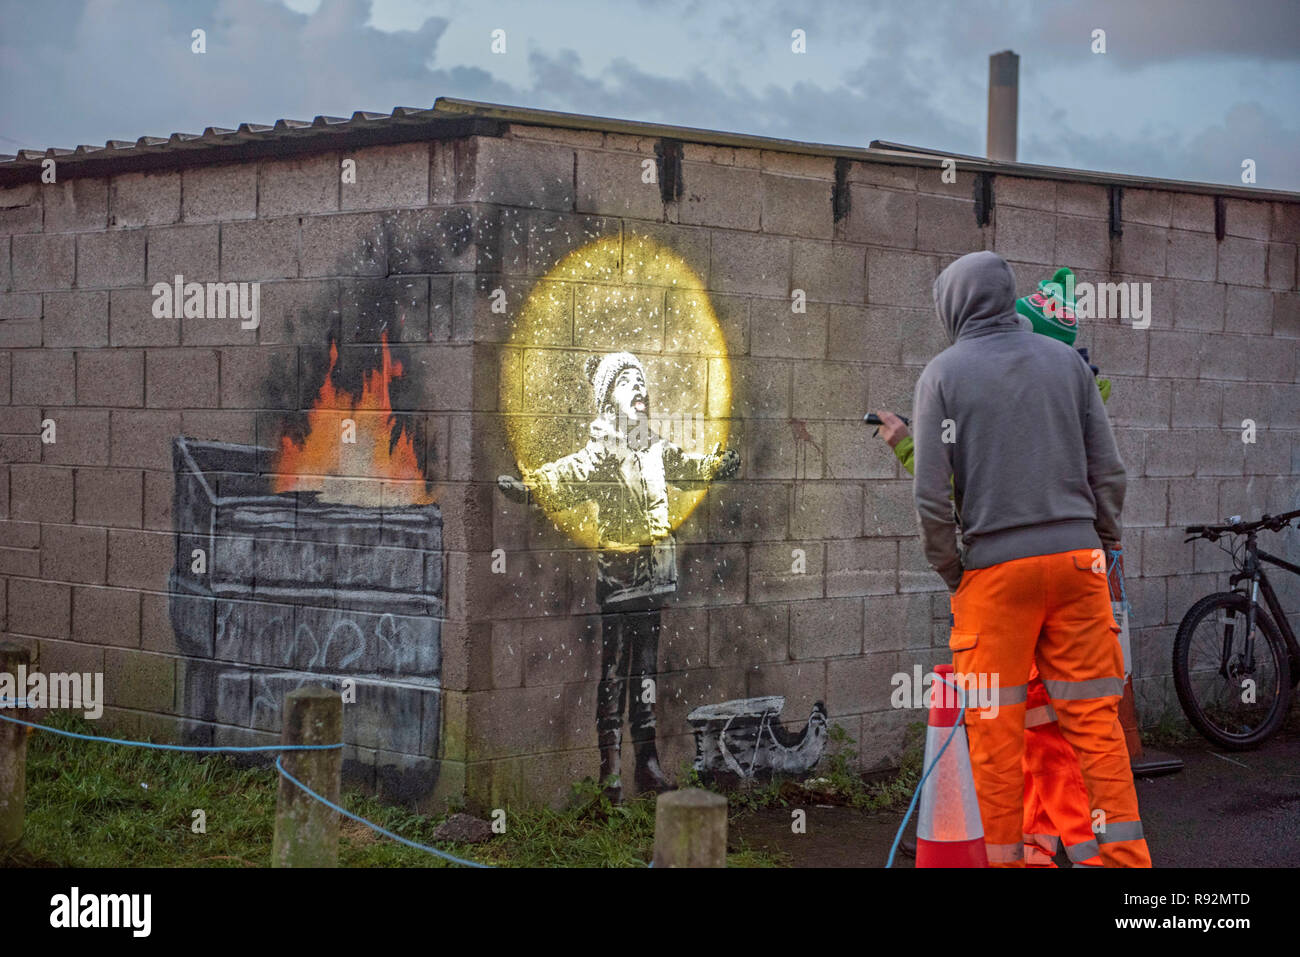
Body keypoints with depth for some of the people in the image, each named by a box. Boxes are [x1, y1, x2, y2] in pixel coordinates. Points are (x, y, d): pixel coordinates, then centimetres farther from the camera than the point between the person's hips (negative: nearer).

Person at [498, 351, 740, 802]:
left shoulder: (658, 450, 13)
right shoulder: (600, 454, -9)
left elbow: (691, 466, 34)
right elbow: (565, 476, -29)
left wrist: (722, 462, 48)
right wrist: (528, 485, -47)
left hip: (654, 571, 6)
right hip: (617, 568, -6)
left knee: (646, 667, 11)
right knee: (614, 668, -5)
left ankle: (648, 763, 18)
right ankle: (610, 770, -2)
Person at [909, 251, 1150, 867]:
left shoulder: (943, 374, 2)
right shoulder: (1066, 361, 11)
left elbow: (931, 495, -5)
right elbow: (1108, 470, 8)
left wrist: (951, 574, 5)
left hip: (995, 565, -3)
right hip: (1076, 560, 3)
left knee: (996, 731, 3)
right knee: (1095, 722, 5)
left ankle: (1002, 856, 7)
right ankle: (1124, 855, 4)